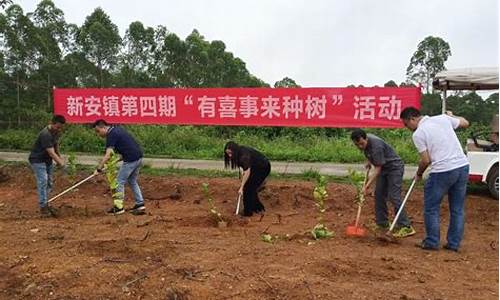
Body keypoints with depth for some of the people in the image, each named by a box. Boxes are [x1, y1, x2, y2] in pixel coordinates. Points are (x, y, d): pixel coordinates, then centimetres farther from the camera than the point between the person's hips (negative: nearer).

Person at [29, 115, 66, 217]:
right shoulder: (45, 134, -29)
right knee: (43, 182, -15)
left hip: (47, 160, 9)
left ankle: (45, 204, 21)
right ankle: (43, 208, -11)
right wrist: (61, 163, -27)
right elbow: (51, 153, -30)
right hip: (37, 160, -9)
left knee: (49, 183, 11)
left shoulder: (57, 132, -2)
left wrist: (59, 156, 7)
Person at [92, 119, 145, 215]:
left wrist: (99, 169, -16)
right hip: (138, 157, 9)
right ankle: (140, 204, 18)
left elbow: (107, 155, -19)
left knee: (120, 182, 1)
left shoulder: (111, 135, -13)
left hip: (131, 159, -9)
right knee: (132, 181, 19)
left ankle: (118, 207, 8)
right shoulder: (117, 129, 16)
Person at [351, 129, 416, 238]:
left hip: (394, 167, -9)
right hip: (383, 169, 9)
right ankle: (382, 224, 14)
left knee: (394, 197, -16)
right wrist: (369, 161, 9)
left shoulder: (376, 146, -31)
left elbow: (377, 169, -29)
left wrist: (367, 186, -31)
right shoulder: (364, 142, -6)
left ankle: (406, 227, -13)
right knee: (379, 195, 6)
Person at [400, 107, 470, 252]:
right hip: (463, 166, 6)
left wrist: (418, 174, 10)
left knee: (431, 208, 10)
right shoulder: (443, 118, 7)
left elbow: (426, 160, -7)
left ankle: (432, 242, 16)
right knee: (457, 209, 15)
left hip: (443, 171, -6)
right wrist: (451, 115, 38)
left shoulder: (418, 133, -7)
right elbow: (465, 123, 22)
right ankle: (454, 243, 22)